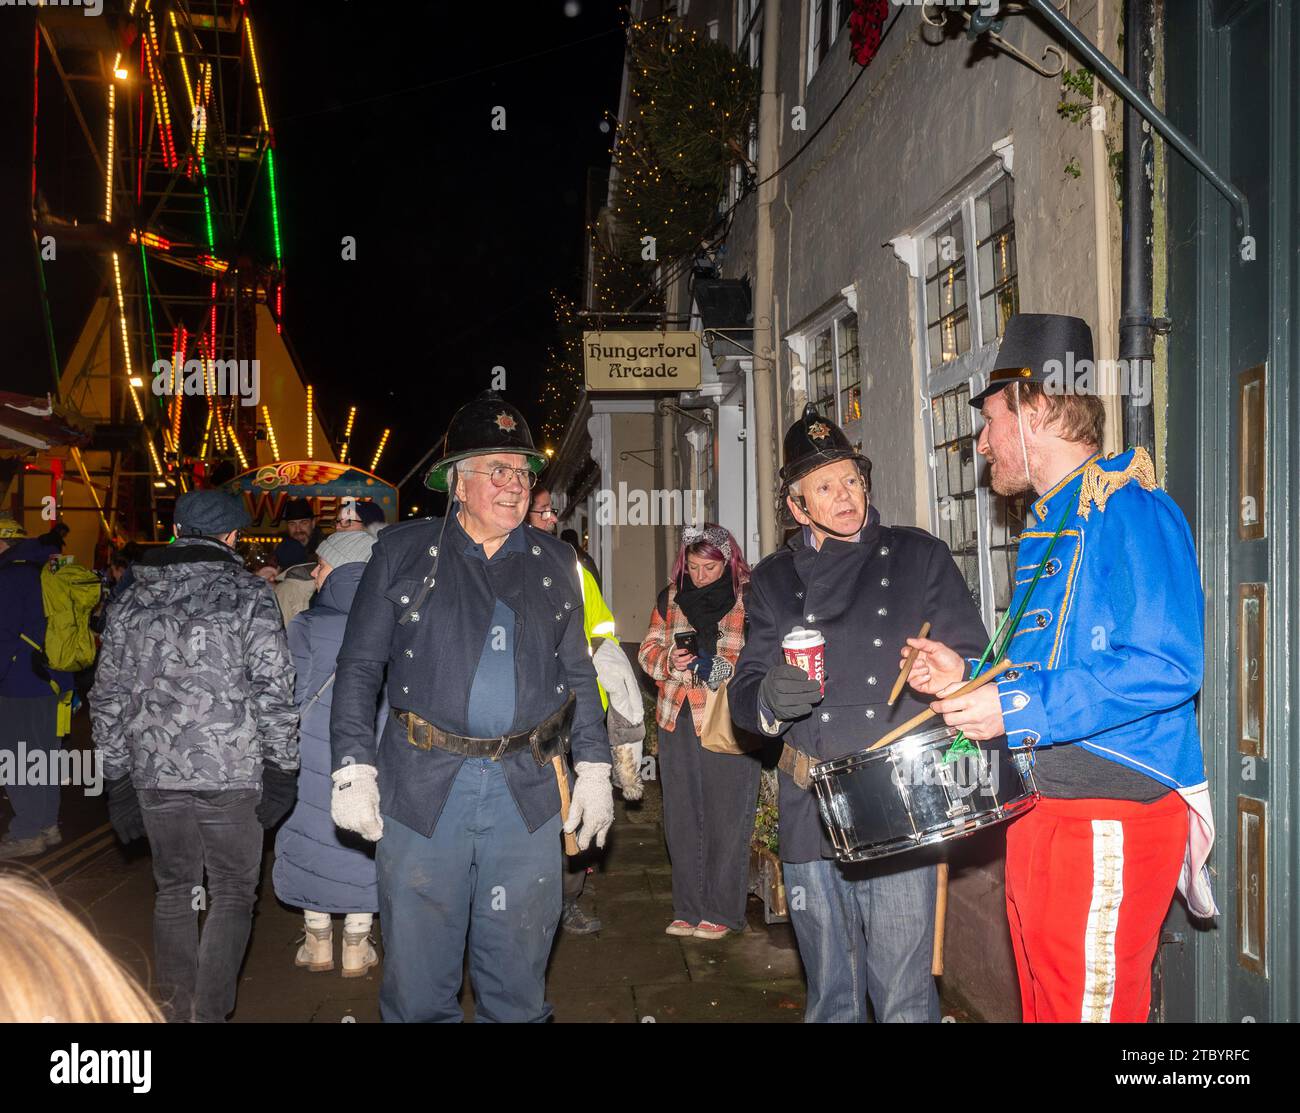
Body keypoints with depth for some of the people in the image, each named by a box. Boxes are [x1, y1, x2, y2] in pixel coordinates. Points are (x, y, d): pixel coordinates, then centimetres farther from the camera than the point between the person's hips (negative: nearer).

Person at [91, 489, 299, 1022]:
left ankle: (176, 1010, 24)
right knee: (232, 893, 6)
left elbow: (108, 695, 12)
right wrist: (281, 768, -3)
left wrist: (118, 777, 17)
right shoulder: (248, 594, -4)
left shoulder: (131, 599, 9)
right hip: (230, 769, -4)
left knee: (174, 890, 17)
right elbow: (272, 689, -9)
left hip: (154, 769, 4)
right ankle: (208, 1012, 0)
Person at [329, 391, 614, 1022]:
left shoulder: (554, 563, 12)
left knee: (517, 979, 11)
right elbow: (359, 666, 3)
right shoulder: (403, 551, 4)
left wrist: (594, 768, 9)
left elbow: (578, 674, 16)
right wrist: (354, 768, -5)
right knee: (418, 977, 7)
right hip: (423, 787, -2)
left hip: (526, 789, 2)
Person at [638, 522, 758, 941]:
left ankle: (722, 912, 13)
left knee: (726, 818, 0)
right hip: (677, 722, 5)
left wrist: (722, 668, -23)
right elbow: (648, 649, 12)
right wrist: (670, 662, -8)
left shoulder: (749, 600, -5)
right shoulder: (670, 598, 10)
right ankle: (688, 910, 22)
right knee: (681, 817, 10)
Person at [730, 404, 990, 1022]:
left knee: (904, 996, -2)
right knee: (830, 991, 12)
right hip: (811, 809, 2)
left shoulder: (920, 557, 7)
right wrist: (770, 699, -11)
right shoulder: (776, 579, 13)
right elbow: (744, 692, 12)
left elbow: (974, 662, 7)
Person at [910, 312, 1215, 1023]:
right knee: (1043, 1005, 17)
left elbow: (1167, 666, -23)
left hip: (1110, 821, -9)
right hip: (1040, 812, 9)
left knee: (1088, 1007, -2)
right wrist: (972, 679, 7)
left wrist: (1018, 709, -23)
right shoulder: (1046, 526, 17)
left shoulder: (1128, 509, -13)